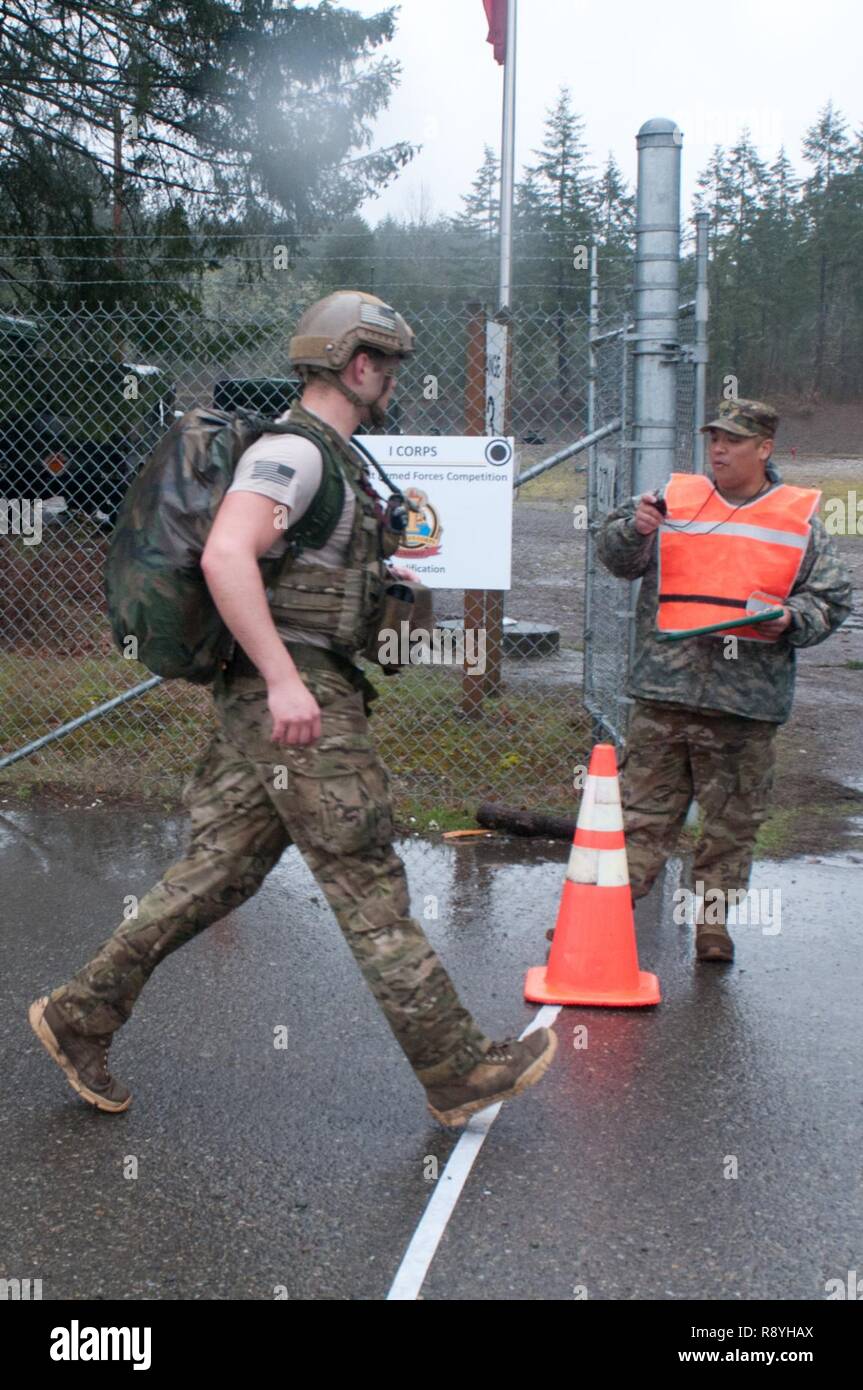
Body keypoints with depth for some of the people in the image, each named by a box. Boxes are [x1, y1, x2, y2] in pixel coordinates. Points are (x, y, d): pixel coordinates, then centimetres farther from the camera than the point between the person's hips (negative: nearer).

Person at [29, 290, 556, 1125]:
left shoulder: (332, 459, 19)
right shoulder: (294, 450, -14)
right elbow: (225, 557, -28)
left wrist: (380, 576, 26)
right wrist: (285, 679, -32)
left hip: (301, 695, 10)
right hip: (292, 699, -10)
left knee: (219, 873, 12)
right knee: (368, 886, -4)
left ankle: (79, 1017, 20)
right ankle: (458, 1072, 5)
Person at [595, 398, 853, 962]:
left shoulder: (801, 518, 8)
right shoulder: (675, 497, 9)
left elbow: (832, 598, 11)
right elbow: (616, 557, 3)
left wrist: (790, 619, -9)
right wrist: (635, 529, -18)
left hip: (748, 703, 0)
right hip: (664, 690, 0)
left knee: (733, 821, 8)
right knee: (643, 810, 4)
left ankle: (714, 919, 21)